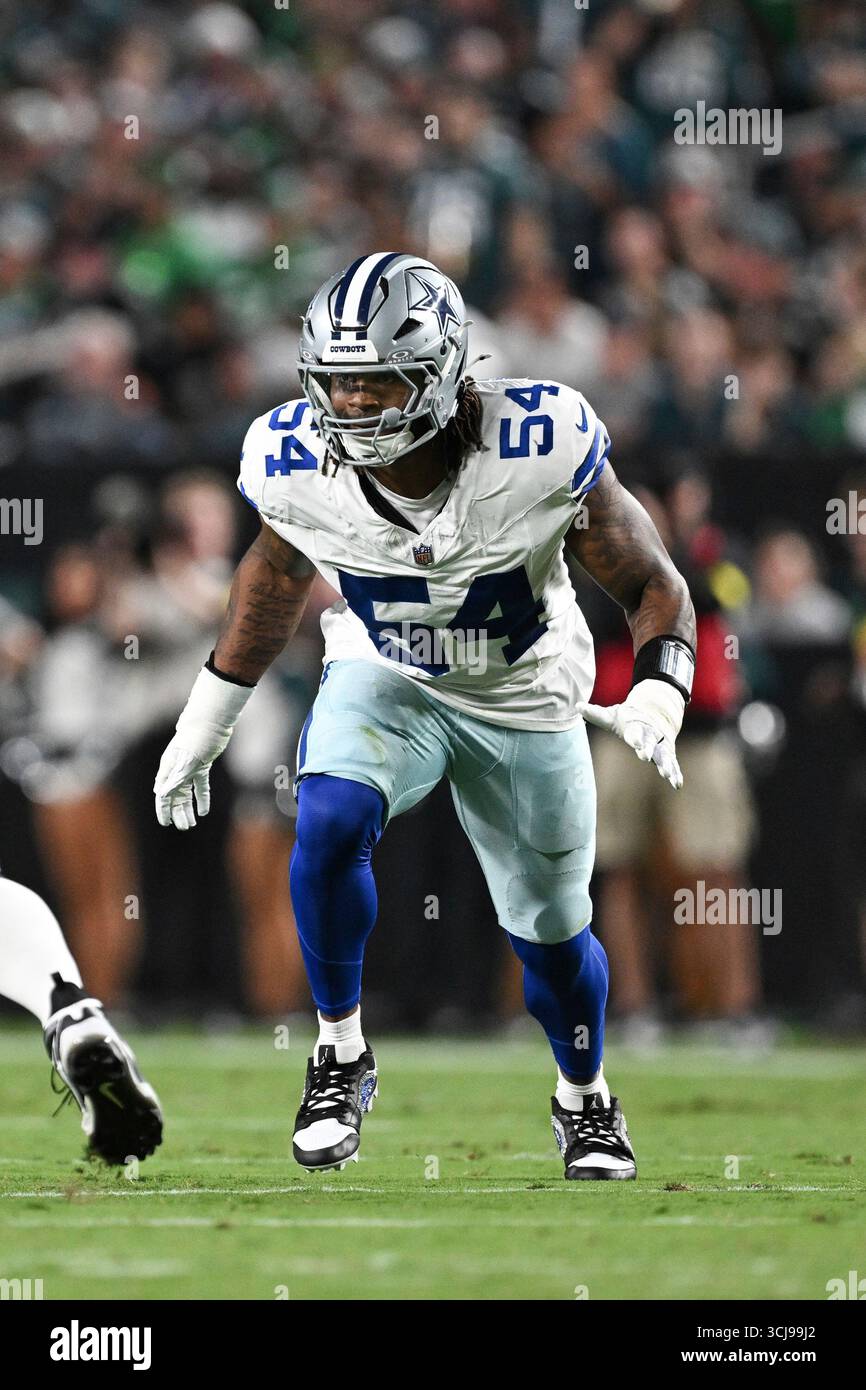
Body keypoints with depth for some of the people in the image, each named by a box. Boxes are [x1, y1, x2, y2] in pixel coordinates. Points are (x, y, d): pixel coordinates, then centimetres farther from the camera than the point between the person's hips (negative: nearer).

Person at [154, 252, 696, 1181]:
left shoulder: (538, 449, -30)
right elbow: (274, 577, 2)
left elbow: (651, 587, -18)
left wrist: (655, 700, -37)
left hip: (525, 696, -1)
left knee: (551, 936, 11)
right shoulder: (298, 461, -22)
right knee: (329, 824, -30)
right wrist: (203, 723, 9)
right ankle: (340, 1057, -9)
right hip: (384, 679, 1)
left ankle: (585, 1101, 42)